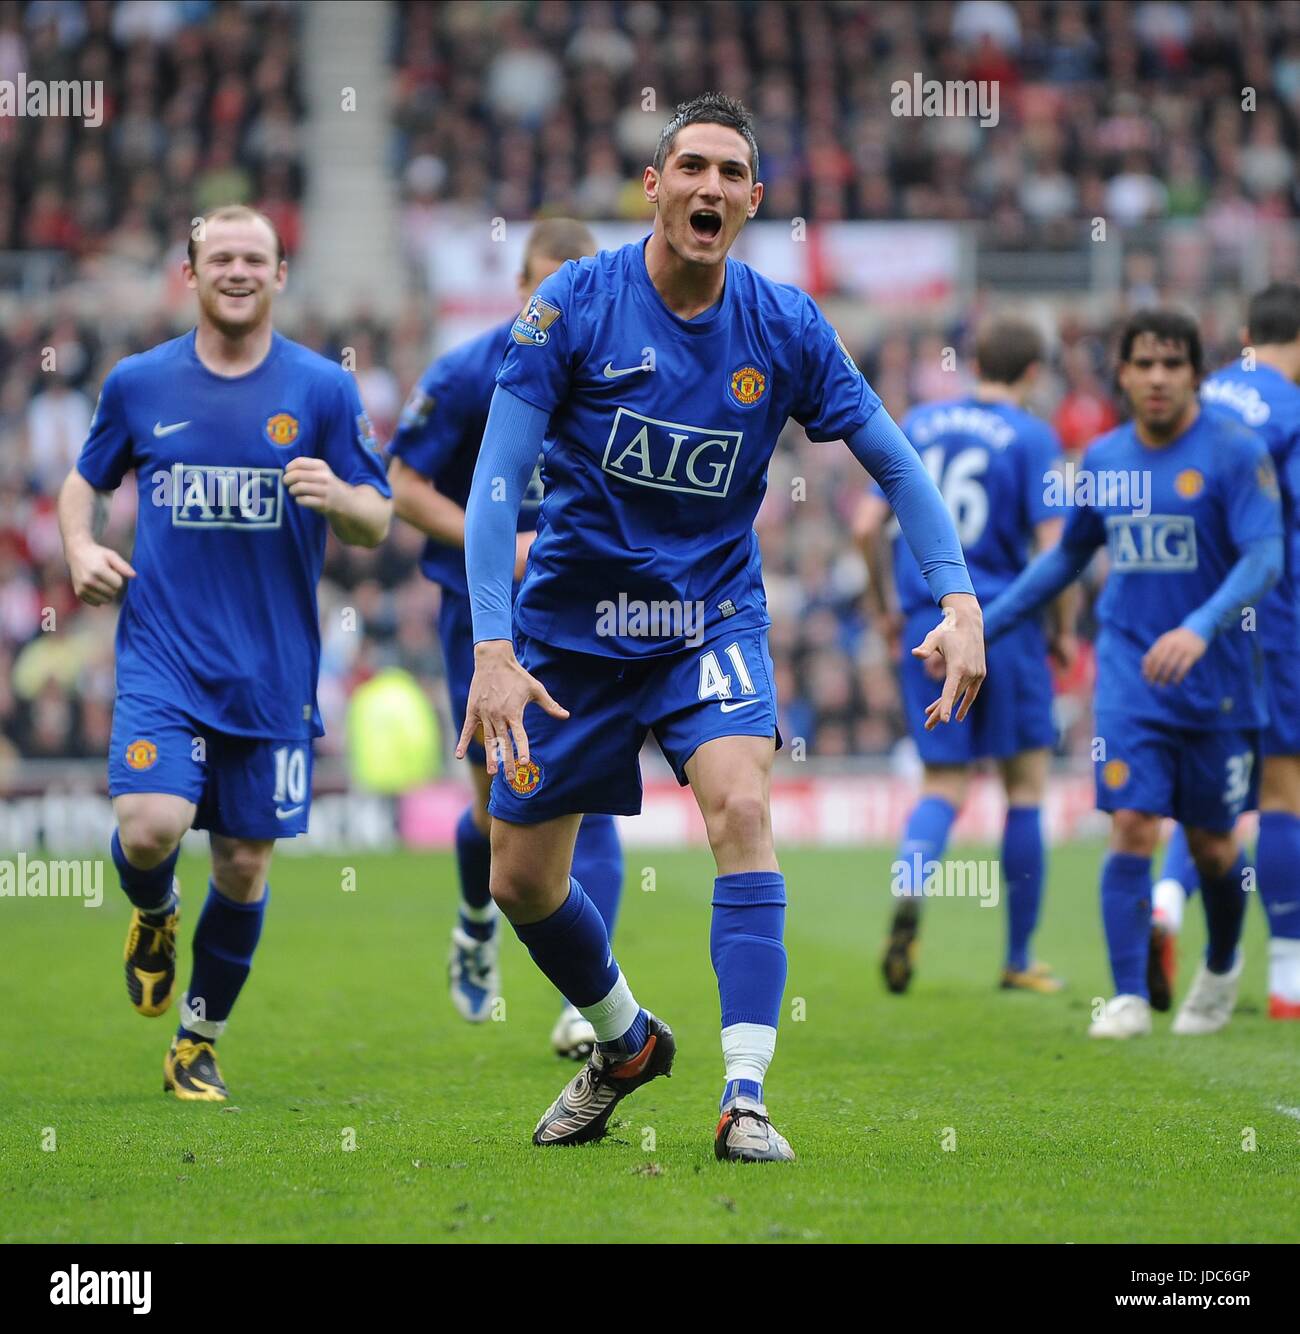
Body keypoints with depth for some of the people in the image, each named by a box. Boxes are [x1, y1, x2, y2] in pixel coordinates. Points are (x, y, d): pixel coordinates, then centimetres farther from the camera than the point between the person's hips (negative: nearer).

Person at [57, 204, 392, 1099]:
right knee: (149, 829, -20)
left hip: (273, 672, 0)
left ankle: (199, 1048, 24)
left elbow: (378, 525, 2)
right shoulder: (139, 384, 5)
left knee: (245, 867, 3)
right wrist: (82, 549, 0)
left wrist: (338, 497, -20)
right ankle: (154, 916, 17)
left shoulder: (322, 389, 1)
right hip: (162, 661, 0)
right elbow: (85, 483, 20)